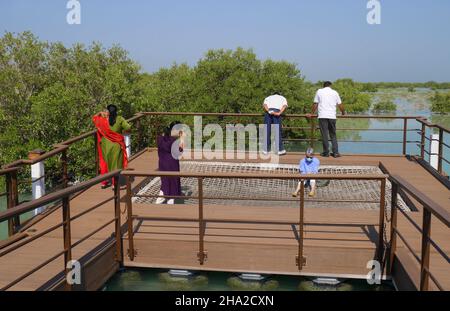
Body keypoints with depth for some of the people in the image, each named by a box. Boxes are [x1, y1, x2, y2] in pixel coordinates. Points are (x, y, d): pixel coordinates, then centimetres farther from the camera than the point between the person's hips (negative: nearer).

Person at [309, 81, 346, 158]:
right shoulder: (334, 92, 12)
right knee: (333, 135, 10)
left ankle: (326, 152, 2)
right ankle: (336, 152, 6)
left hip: (322, 116, -1)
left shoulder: (319, 91, 10)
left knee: (324, 135, 1)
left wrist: (312, 113, 20)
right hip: (332, 116, 2)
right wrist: (343, 113, 27)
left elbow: (315, 104, 9)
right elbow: (340, 105, 12)